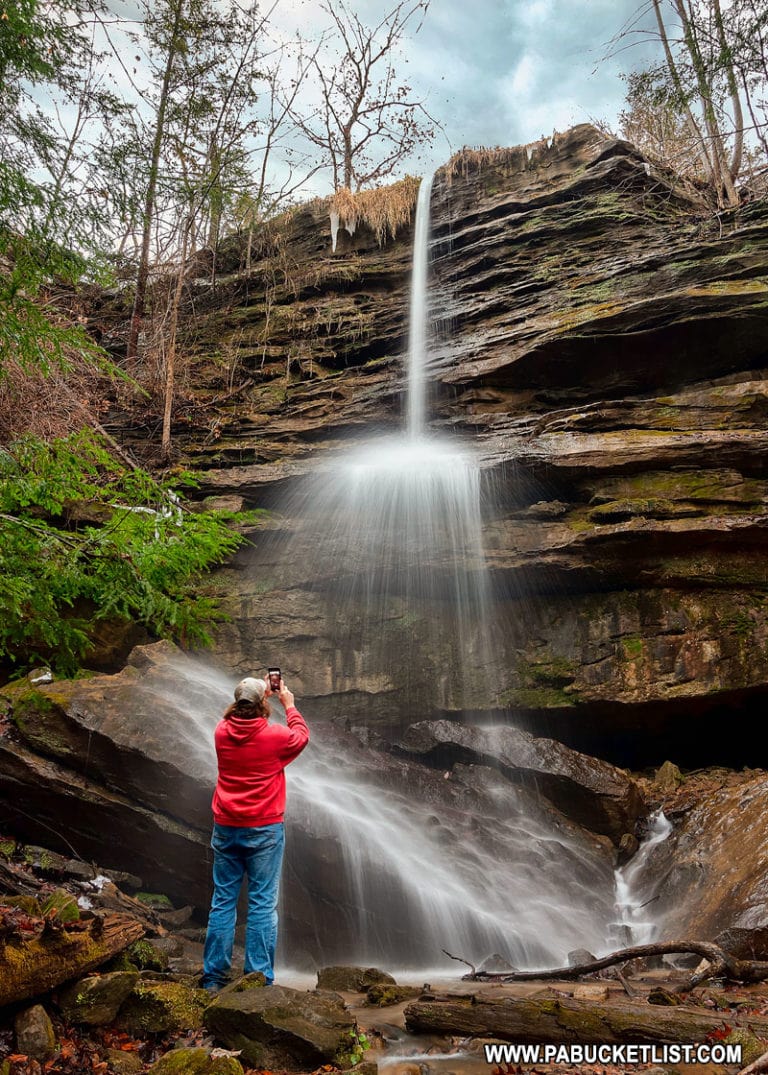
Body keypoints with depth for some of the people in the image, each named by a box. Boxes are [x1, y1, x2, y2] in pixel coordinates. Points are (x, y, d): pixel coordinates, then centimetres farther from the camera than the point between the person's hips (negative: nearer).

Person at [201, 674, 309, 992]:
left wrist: (258, 694, 26)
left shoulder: (221, 732, -3)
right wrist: (289, 705, 22)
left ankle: (212, 979, 16)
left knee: (223, 902, 11)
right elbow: (302, 736, 10)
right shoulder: (275, 735, -12)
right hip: (264, 829, -4)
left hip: (225, 829, 4)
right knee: (263, 904, 3)